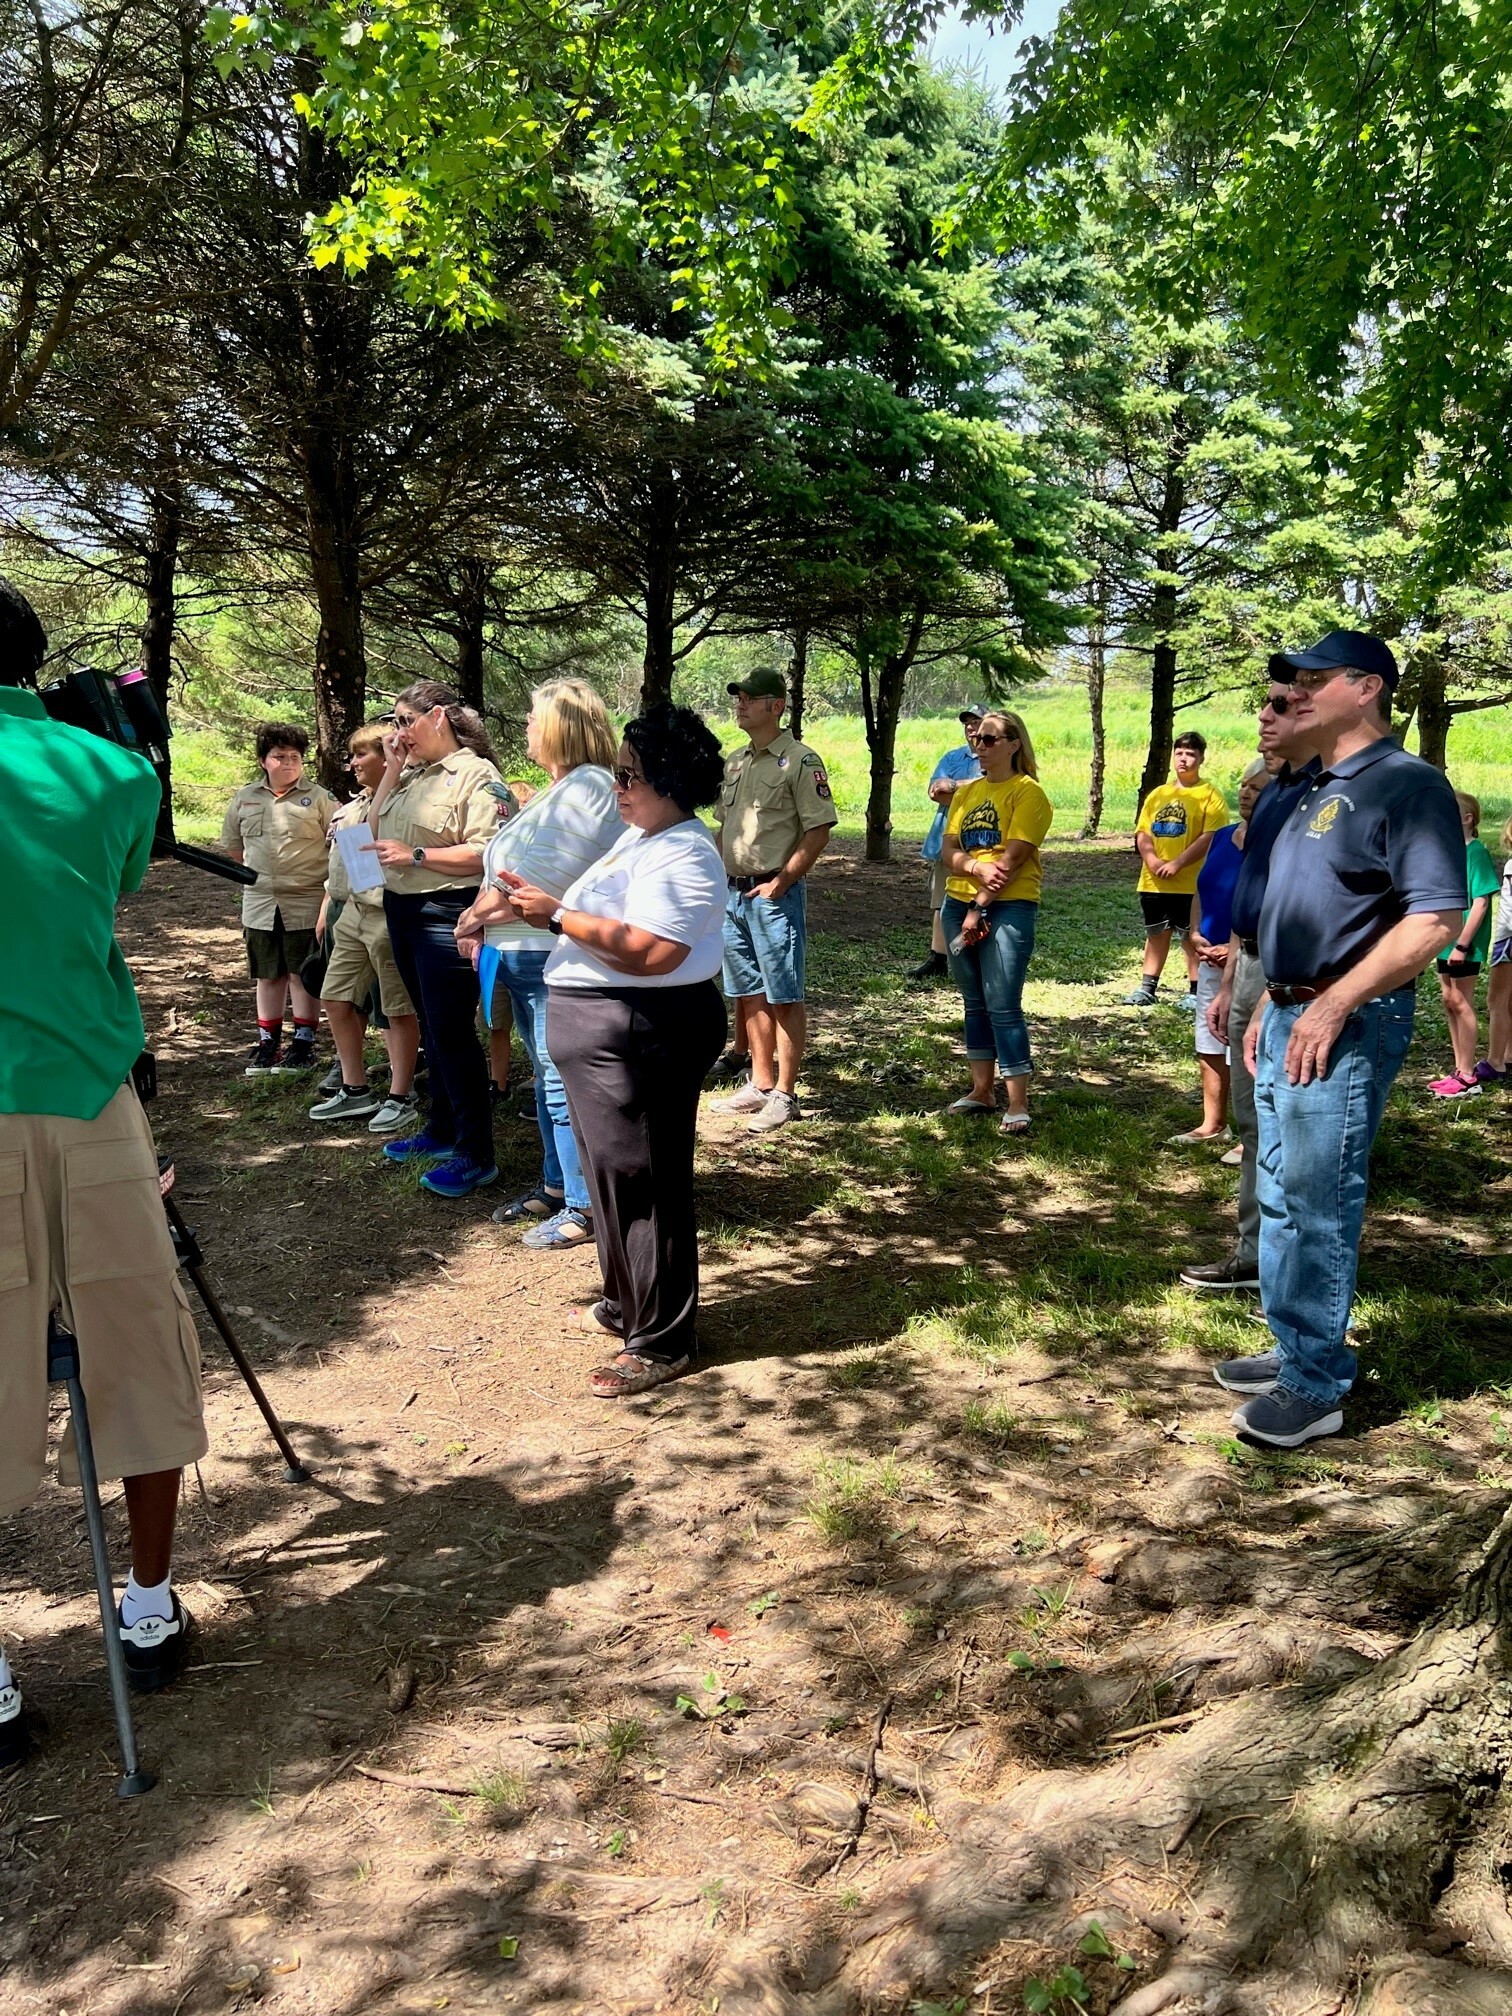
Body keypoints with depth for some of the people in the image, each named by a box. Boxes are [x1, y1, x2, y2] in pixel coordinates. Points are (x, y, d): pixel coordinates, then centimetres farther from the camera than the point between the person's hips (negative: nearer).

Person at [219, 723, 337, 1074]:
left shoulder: (318, 798, -3)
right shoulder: (244, 798, 9)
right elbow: (231, 845, 20)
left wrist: (330, 888, -8)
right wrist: (255, 872, 13)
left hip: (306, 903, -4)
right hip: (259, 903, 4)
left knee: (302, 975, 3)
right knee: (267, 976, 12)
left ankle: (303, 1044, 12)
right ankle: (268, 1044, 21)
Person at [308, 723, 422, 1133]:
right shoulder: (350, 806, 15)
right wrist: (327, 908, 20)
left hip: (385, 914, -9)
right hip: (350, 911, 10)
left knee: (398, 1009, 1)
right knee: (336, 998, 12)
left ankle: (400, 1098, 10)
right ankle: (354, 1090, 24)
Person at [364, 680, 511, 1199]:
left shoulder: (476, 776, -12)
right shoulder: (411, 774, 13)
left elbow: (487, 854, -21)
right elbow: (376, 830, 12)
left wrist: (416, 855, -21)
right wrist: (392, 769, 5)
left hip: (445, 916, -9)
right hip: (402, 911, 9)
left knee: (452, 1034, -6)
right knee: (431, 1027, 18)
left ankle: (477, 1155, 2)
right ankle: (442, 1130, 31)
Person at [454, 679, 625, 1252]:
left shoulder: (588, 786, -14)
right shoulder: (557, 791, 19)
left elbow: (538, 878, -20)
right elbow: (506, 871, 17)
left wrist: (478, 915, -9)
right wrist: (481, 923, 3)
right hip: (523, 957, 10)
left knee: (564, 1081, -5)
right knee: (548, 1077, 17)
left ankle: (583, 1205, 4)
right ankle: (556, 1186, 29)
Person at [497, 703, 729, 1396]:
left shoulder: (681, 856, -18)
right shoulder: (637, 839, 15)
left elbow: (649, 952, -29)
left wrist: (556, 916, -21)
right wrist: (540, 900, 2)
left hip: (642, 1032, -11)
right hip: (601, 1028, 11)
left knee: (641, 1182, -2)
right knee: (610, 1173, 20)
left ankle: (662, 1342, 10)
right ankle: (625, 1306, 37)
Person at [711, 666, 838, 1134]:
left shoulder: (799, 761, -9)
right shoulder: (734, 762, 15)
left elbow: (819, 830, -13)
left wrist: (781, 882, -17)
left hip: (774, 894, -8)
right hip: (733, 893, 8)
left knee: (783, 998, -3)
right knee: (751, 995, 14)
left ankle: (784, 1094, 4)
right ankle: (760, 1085, 23)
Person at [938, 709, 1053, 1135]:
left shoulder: (1027, 792, -6)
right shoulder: (966, 792, 15)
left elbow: (1012, 859, -15)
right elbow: (948, 851, 5)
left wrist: (979, 908, -17)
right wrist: (977, 868, -16)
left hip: (1008, 908, -7)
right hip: (958, 904, 7)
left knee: (1003, 1005, -11)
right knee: (975, 1003, 13)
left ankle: (1017, 1104, -6)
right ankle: (982, 1091, 23)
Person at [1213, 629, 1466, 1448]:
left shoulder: (1406, 785, -13)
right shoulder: (1319, 790, 17)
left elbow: (1436, 918, -21)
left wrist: (1332, 1008, -23)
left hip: (1346, 1029, -10)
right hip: (1289, 1019, 10)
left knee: (1318, 1206, -4)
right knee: (1281, 1198, 16)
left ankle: (1315, 1387, 7)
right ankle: (1294, 1349, 29)